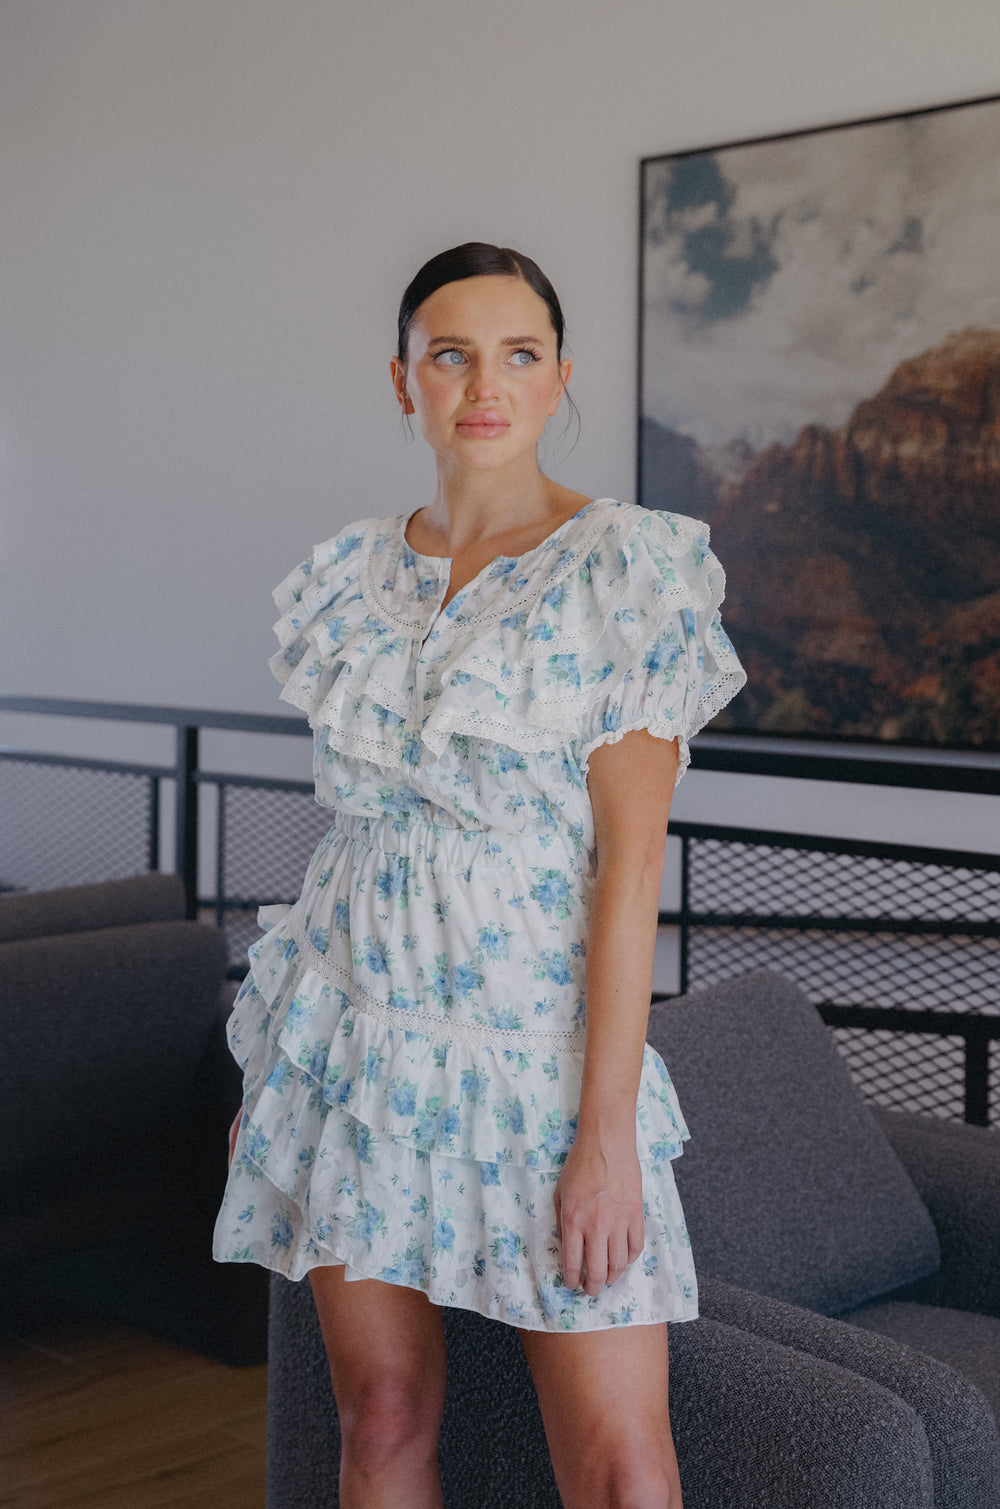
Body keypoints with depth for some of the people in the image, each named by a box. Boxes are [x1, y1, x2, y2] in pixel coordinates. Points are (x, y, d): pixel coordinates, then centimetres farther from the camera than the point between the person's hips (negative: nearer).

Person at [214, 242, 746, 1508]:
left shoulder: (626, 570, -7)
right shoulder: (354, 576, 8)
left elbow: (633, 851, -12)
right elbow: (346, 817, 13)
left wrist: (608, 1125, -16)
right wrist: (266, 1077, 14)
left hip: (535, 1025, -4)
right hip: (356, 1021, 4)